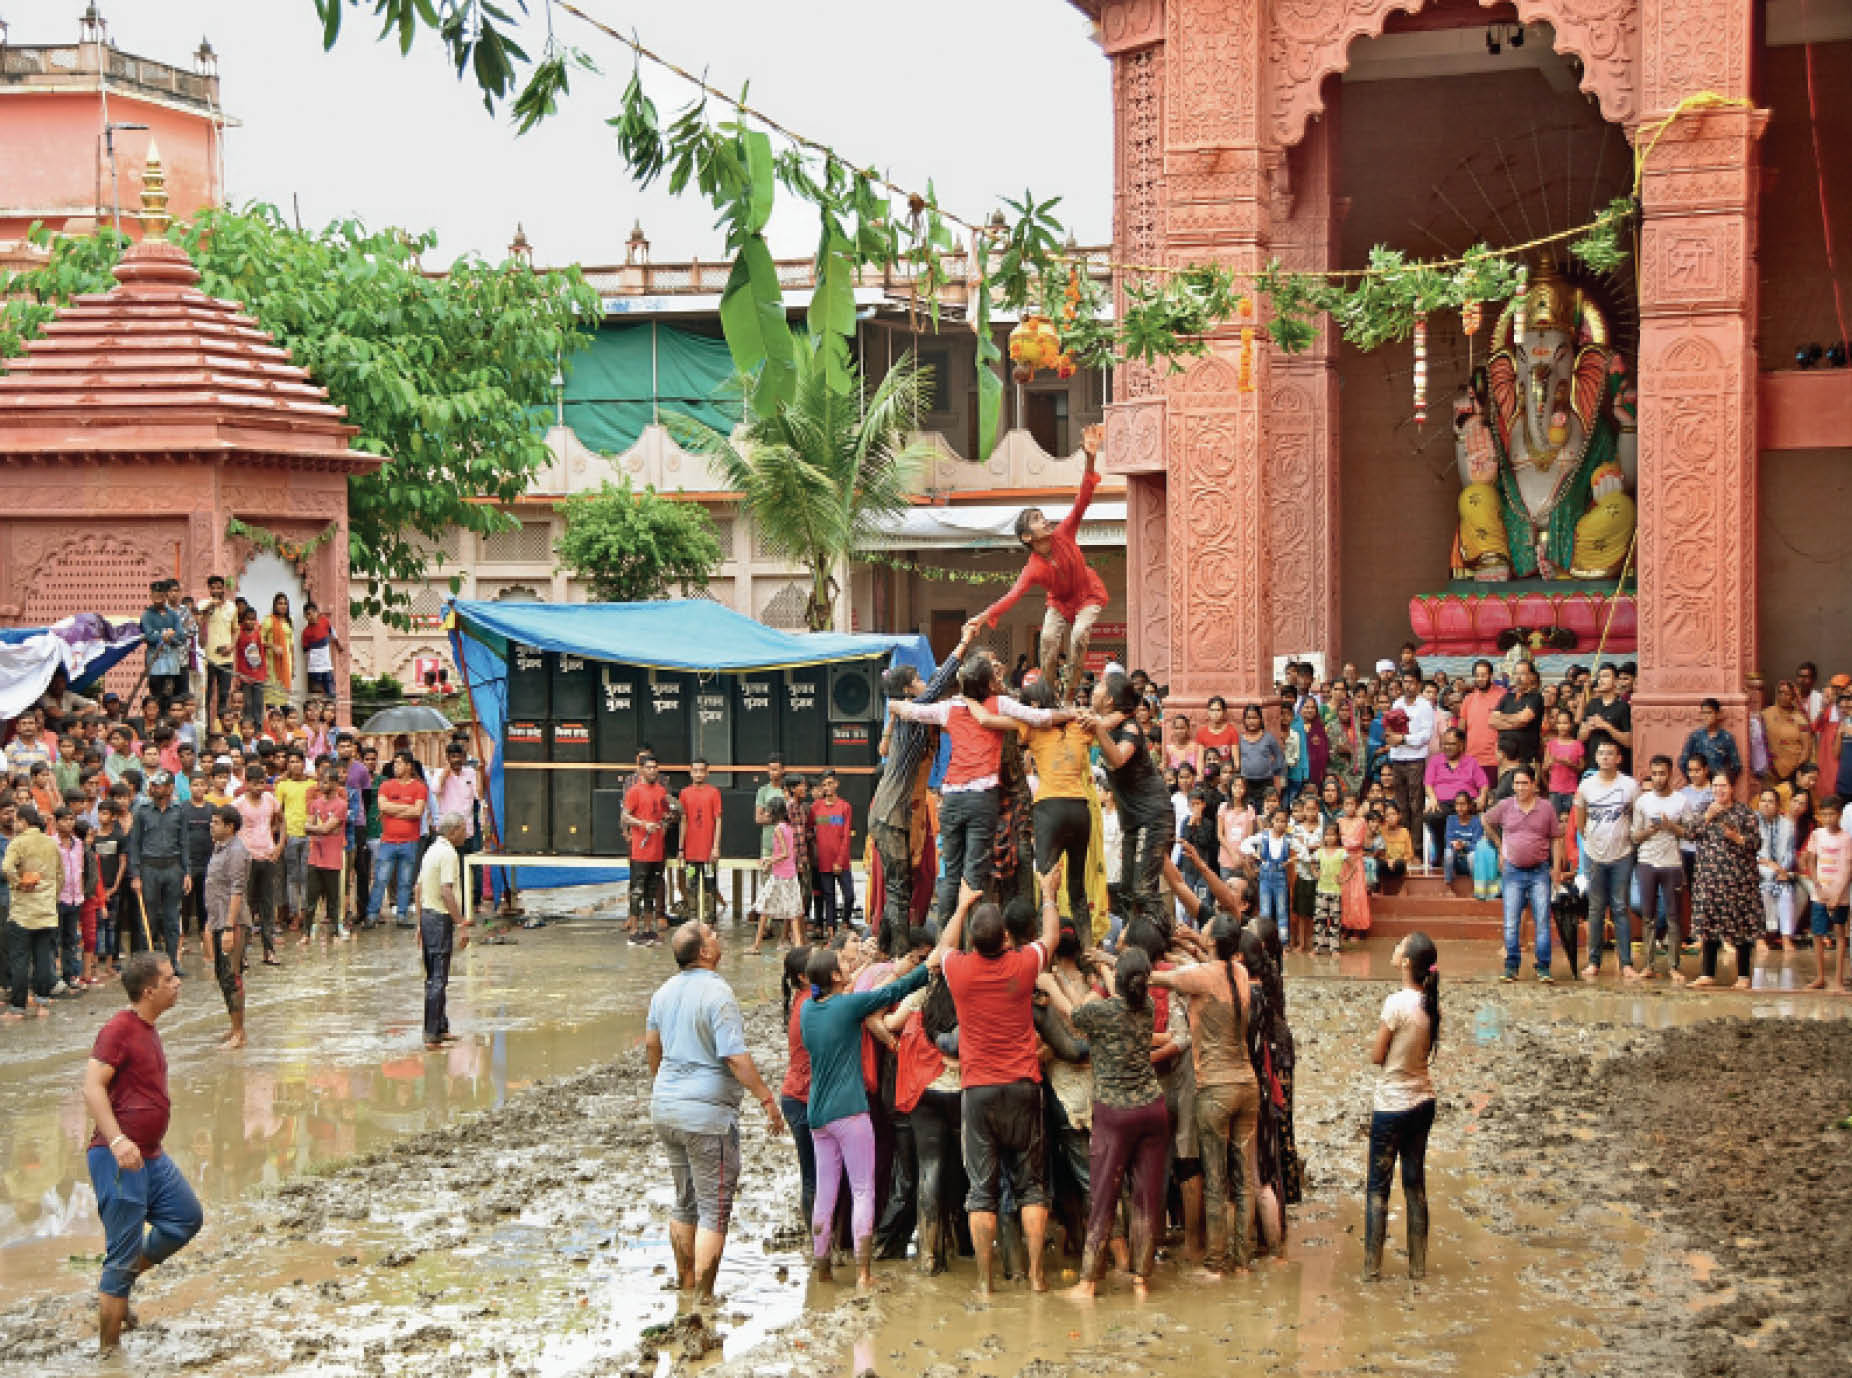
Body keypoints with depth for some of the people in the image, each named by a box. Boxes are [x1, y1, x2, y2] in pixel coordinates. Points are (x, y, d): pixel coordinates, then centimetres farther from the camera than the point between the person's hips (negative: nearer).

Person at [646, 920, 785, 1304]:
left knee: (684, 1200, 21)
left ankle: (685, 1281, 29)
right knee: (714, 1208, -1)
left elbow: (652, 1044, 20)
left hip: (665, 1109, 8)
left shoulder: (665, 991, 7)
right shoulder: (717, 993, -18)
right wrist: (767, 1100, -15)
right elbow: (736, 1057, -22)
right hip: (707, 1113, -8)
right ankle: (703, 1296, -3)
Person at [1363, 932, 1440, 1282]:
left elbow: (1377, 1056, -13)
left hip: (1392, 1105, -7)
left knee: (1378, 1185, 2)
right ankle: (1418, 1266, 16)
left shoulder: (1397, 1003, -20)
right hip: (1422, 1101, 7)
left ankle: (1372, 1266, 5)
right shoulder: (1430, 1003, 1)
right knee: (1415, 1183, 13)